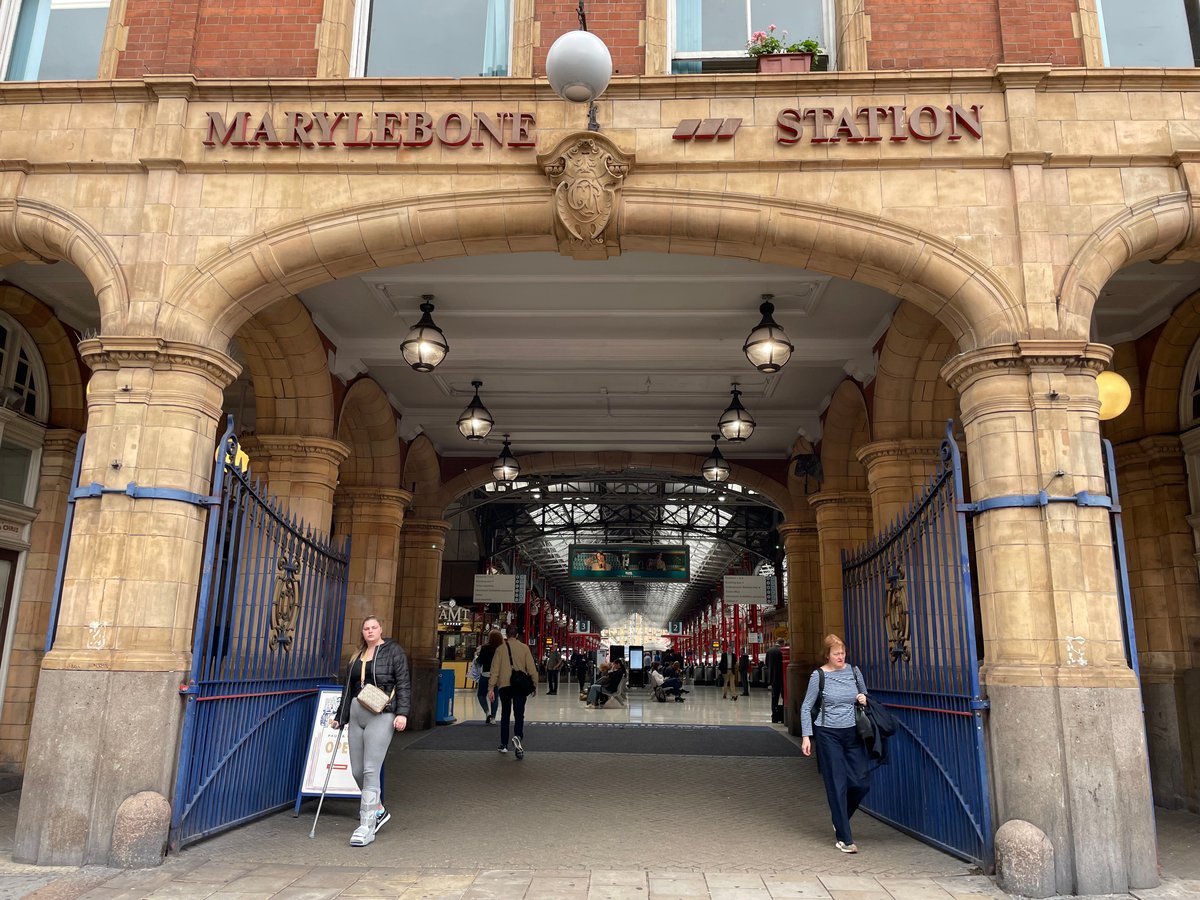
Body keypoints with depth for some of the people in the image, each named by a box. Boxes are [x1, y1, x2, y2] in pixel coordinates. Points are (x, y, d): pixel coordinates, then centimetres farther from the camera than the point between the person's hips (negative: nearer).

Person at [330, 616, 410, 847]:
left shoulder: (393, 651, 0)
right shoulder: (358, 655, 19)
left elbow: (403, 683, -5)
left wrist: (402, 713, -14)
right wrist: (340, 716, 25)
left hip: (381, 715, -7)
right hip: (356, 714, 7)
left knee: (370, 770, -11)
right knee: (357, 771, 8)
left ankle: (366, 826, -6)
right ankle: (378, 811, 29)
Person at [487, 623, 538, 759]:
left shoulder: (500, 648, 3)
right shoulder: (524, 648, 2)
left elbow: (495, 670, -1)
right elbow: (531, 668, 0)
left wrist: (491, 688, 0)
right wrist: (535, 685, 8)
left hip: (504, 685, 1)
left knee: (505, 715, 16)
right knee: (519, 715, -1)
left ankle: (504, 745, 20)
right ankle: (518, 737, -28)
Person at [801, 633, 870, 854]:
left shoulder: (854, 671, 3)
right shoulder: (819, 676, -8)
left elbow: (865, 694, 20)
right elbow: (806, 707, -3)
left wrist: (864, 699, -4)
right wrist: (806, 736, -9)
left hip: (852, 733, 4)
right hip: (828, 735, -4)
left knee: (861, 783, 3)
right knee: (837, 785, -1)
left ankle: (840, 819, 31)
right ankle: (844, 839, 9)